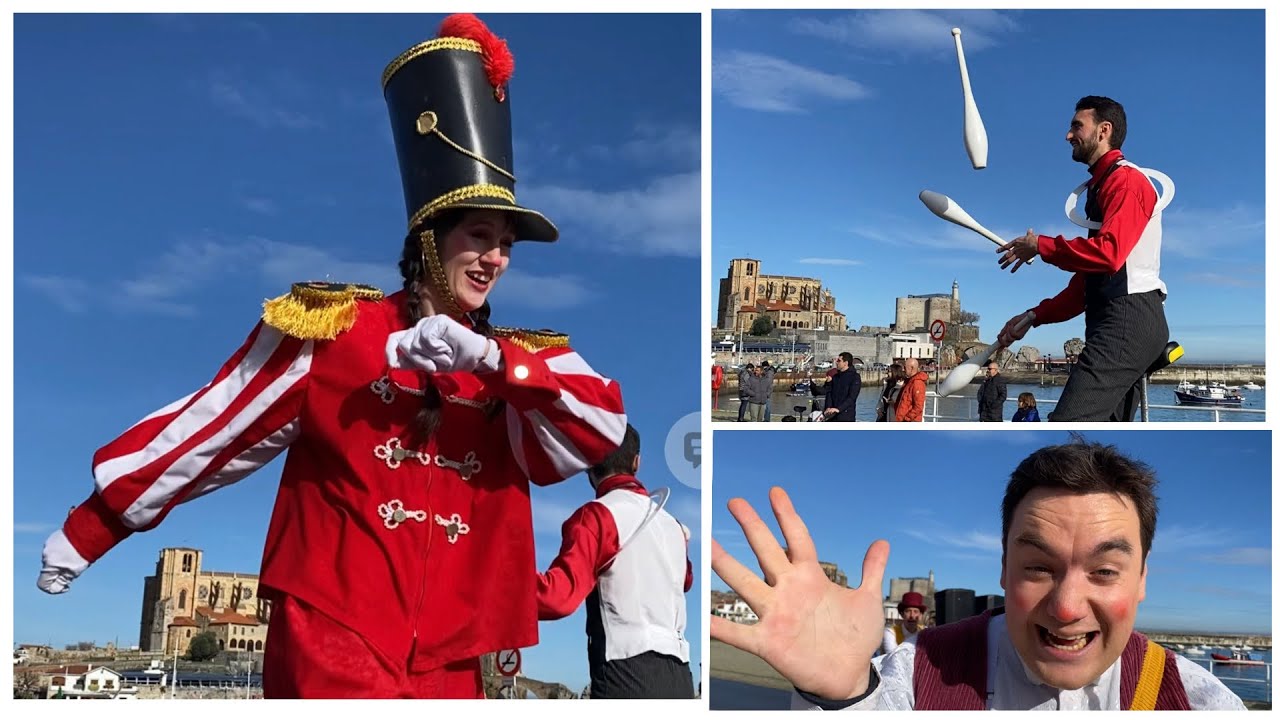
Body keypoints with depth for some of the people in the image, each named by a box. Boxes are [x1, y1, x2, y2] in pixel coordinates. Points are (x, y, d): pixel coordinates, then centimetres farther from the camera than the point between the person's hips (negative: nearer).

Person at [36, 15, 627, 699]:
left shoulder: (516, 365, 9)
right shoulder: (332, 330, -2)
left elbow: (604, 428, -8)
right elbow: (203, 437, 2)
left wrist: (487, 358, -20)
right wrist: (87, 529, 7)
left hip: (449, 667, 5)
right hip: (329, 648, -4)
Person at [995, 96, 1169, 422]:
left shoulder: (1127, 180, -6)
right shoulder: (1101, 186, 26)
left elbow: (1107, 253, -23)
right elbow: (1087, 281, 26)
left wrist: (1041, 246, -11)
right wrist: (1034, 316, 19)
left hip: (1129, 320, -11)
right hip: (1120, 324, 11)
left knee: (1067, 423, -22)